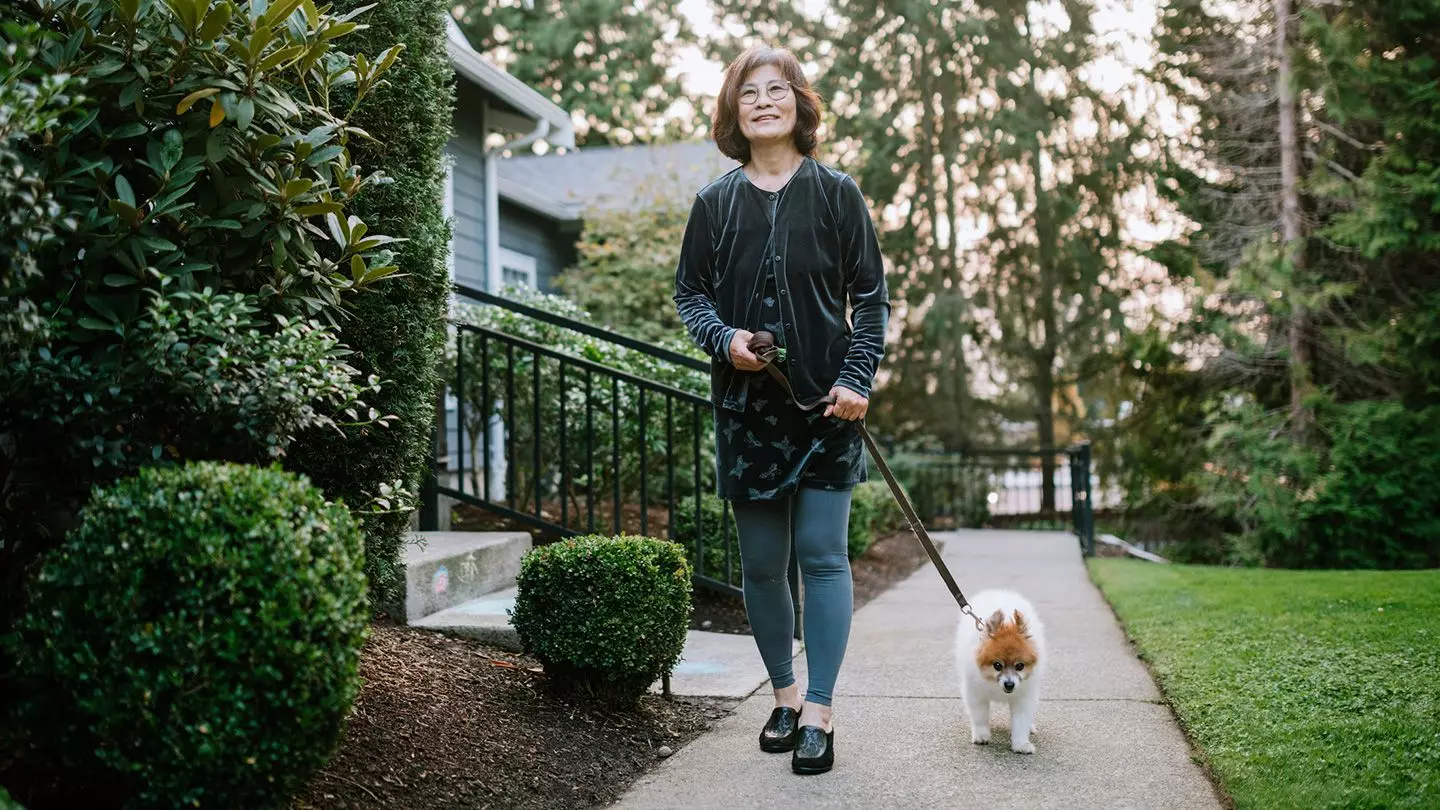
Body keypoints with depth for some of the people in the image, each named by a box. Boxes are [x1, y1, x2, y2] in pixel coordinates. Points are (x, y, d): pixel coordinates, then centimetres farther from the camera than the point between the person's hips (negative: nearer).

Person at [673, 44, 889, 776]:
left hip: (825, 404, -2)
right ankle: (784, 694, 25)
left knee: (821, 553, -5)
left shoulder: (836, 193, 1)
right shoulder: (714, 204, 6)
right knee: (761, 562, 8)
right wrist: (724, 337, -10)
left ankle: (819, 713, 2)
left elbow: (871, 296, 2)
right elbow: (689, 293, 11)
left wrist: (857, 379, -11)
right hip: (745, 405, 2)